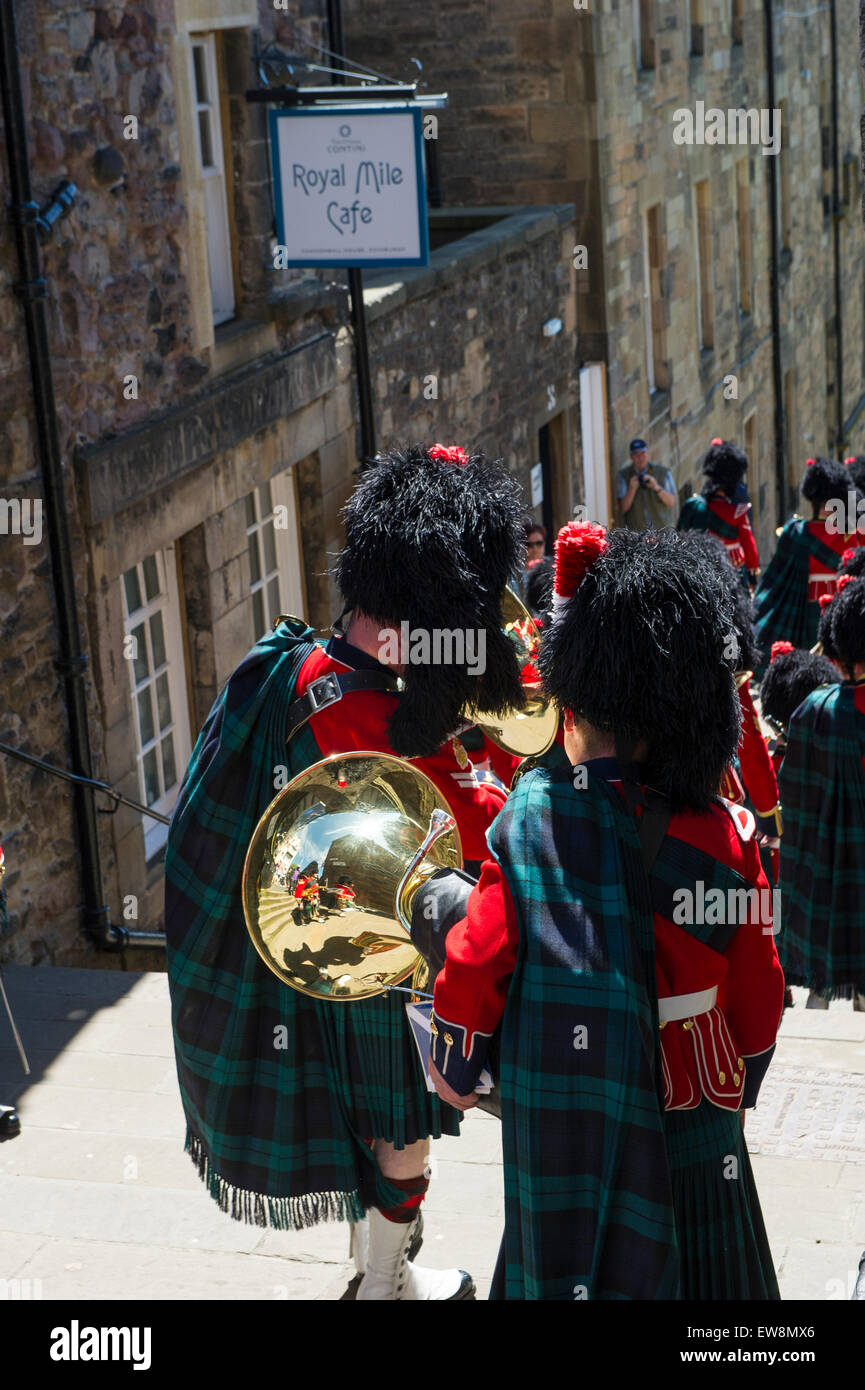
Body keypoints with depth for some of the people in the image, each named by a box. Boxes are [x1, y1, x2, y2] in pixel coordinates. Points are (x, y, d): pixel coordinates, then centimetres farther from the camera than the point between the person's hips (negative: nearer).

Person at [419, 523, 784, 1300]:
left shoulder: (528, 819, -12)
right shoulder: (725, 836, -11)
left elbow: (475, 966, -10)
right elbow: (759, 1000, -4)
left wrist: (454, 1074, 6)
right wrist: (737, 1088, 15)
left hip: (556, 1117, 0)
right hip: (687, 1113, 0)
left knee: (560, 1257, 16)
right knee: (701, 1261, 16)